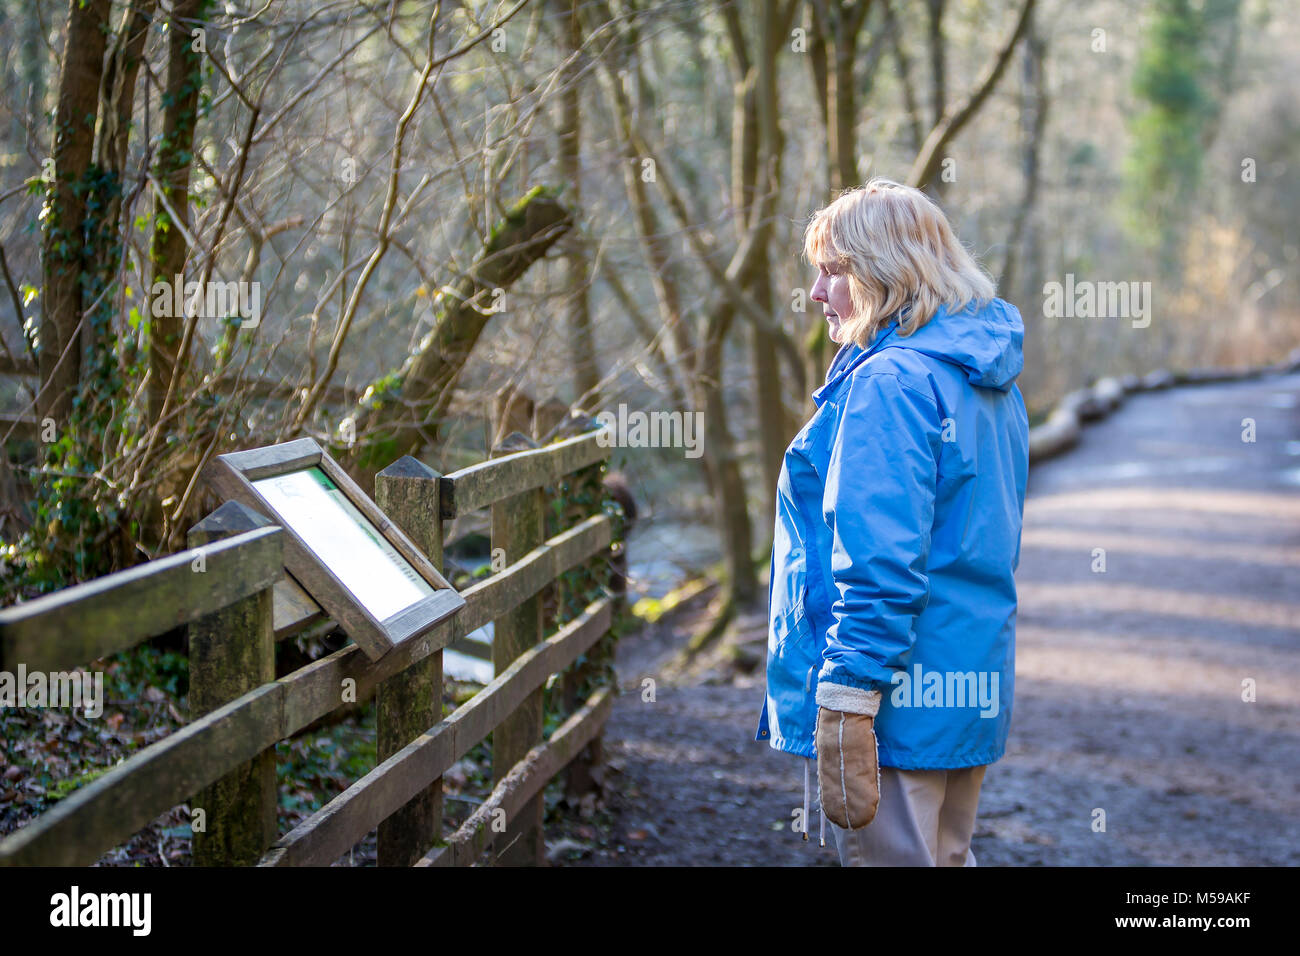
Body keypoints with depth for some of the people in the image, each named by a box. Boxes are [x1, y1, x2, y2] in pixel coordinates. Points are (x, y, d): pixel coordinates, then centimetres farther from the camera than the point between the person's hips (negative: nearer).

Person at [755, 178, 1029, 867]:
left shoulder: (890, 383, -18)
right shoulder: (988, 380, 13)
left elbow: (881, 561, -24)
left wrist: (845, 701, -23)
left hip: (900, 697, -10)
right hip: (976, 687, 10)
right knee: (947, 856, 19)